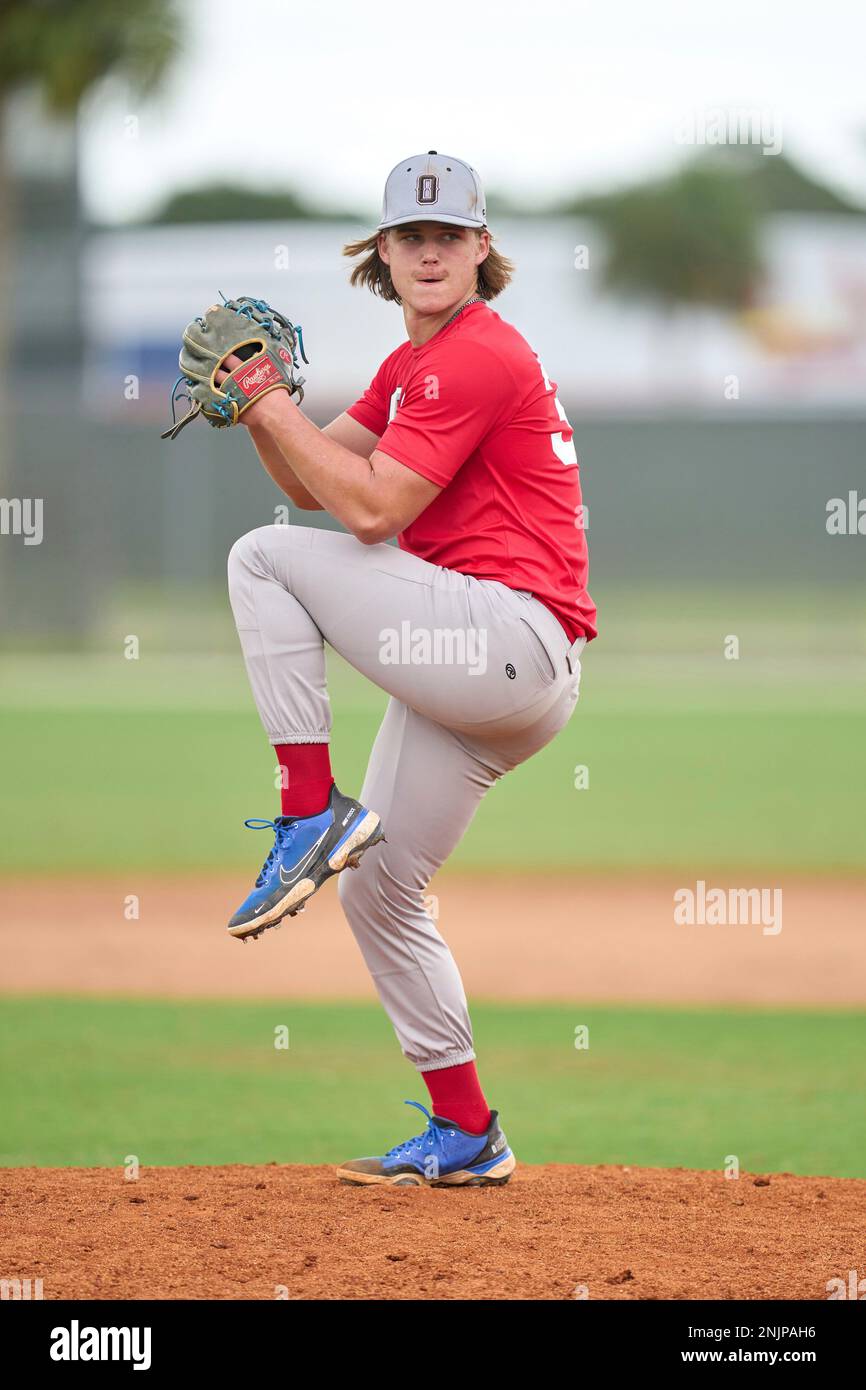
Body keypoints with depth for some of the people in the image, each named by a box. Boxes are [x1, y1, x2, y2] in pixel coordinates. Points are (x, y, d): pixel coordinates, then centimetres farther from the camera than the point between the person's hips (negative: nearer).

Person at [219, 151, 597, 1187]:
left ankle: (312, 813, -14)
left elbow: (374, 507, -18)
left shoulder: (477, 356, -11)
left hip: (516, 630, -10)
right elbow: (313, 485, 21)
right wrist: (260, 408, 3)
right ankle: (466, 1137, 17)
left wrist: (274, 404, -10)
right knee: (377, 891, 13)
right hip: (472, 672, 10)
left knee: (264, 559, -12)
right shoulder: (412, 365, 20)